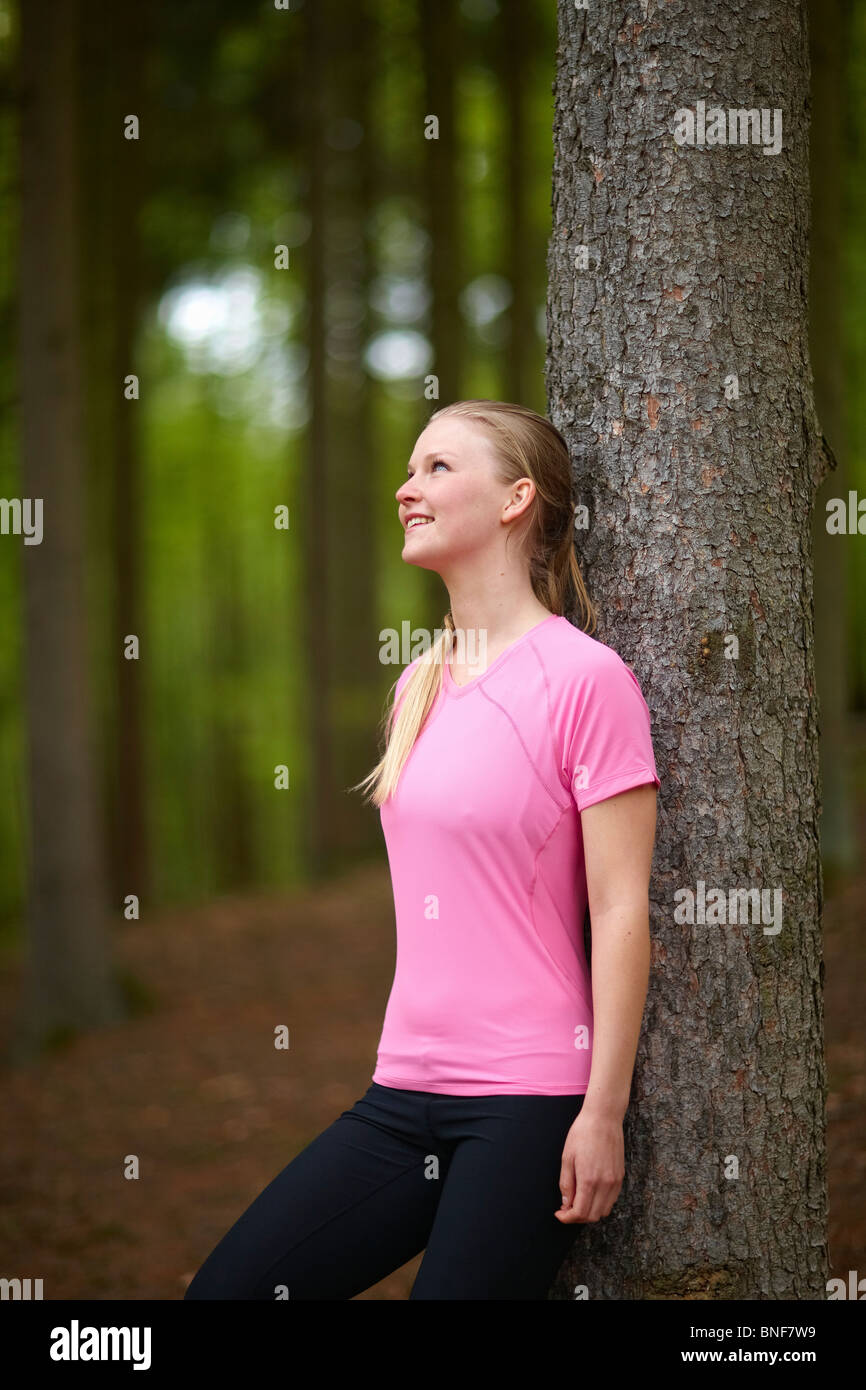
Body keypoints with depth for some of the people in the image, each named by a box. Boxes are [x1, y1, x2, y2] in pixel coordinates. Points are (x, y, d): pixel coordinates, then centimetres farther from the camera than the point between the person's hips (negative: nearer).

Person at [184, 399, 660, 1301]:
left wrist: (604, 1113, -13)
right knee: (225, 1289, 0)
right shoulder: (419, 683, 13)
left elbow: (620, 911, -11)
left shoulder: (585, 676, -9)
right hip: (404, 1092, 7)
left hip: (529, 1101, -7)